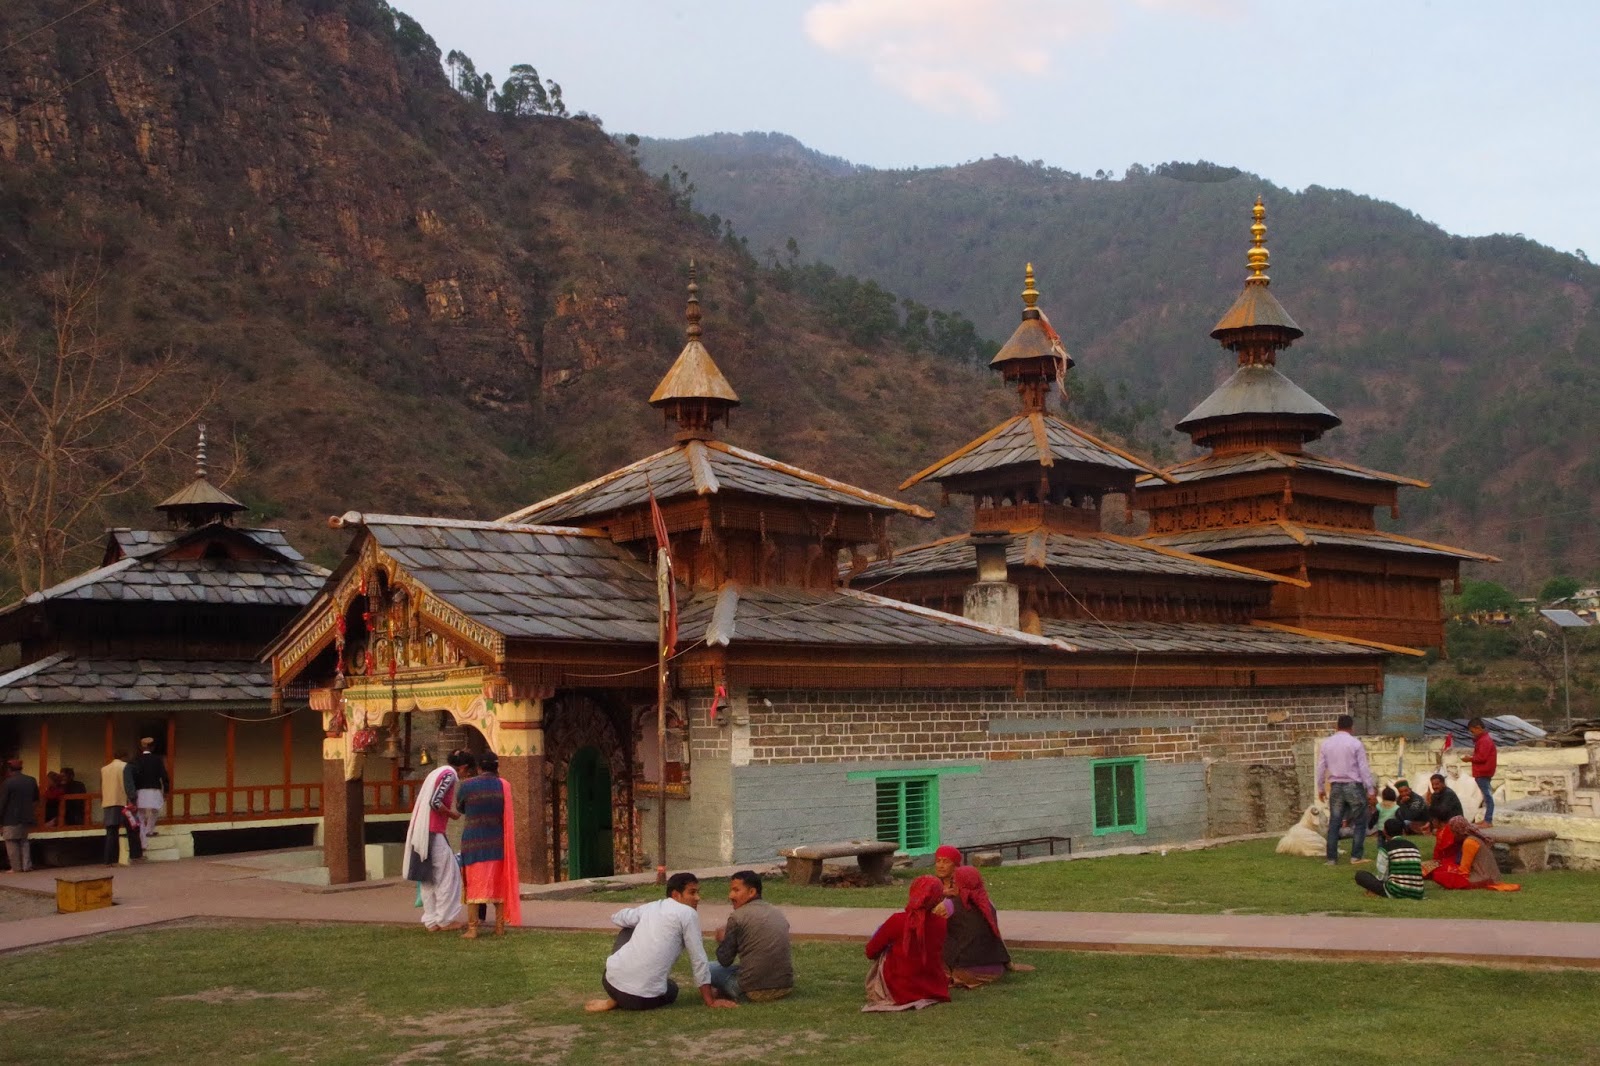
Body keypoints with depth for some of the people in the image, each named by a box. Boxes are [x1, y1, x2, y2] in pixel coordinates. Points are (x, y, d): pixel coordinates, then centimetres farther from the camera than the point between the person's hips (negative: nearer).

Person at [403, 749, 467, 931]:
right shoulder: (449, 775, -9)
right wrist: (452, 813, -5)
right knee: (447, 874, -1)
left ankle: (431, 920, 12)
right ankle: (446, 918, 2)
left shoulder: (436, 772, 18)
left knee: (429, 877, 10)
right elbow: (435, 802, -20)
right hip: (433, 833, -9)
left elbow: (421, 798, 16)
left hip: (421, 833, 9)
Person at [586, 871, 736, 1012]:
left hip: (612, 980, 5)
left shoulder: (651, 907, 16)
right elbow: (698, 959, 0)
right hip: (644, 997, -5)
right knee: (671, 989, 33)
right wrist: (710, 1000, 6)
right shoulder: (688, 913, -1)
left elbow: (616, 918, 35)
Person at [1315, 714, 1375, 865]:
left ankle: (1331, 858, 7)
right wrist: (1371, 791, -3)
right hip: (1353, 785, -4)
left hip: (1335, 787, 4)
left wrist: (1320, 788, 18)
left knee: (1334, 823, 7)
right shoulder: (1355, 743, -8)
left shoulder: (1326, 744, 5)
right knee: (1359, 822, 5)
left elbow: (1321, 768, 8)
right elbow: (1364, 768, -8)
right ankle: (1356, 857, 2)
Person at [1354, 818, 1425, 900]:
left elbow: (1382, 876, -4)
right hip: (1417, 895, 6)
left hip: (1396, 893, -6)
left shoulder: (1386, 847, -3)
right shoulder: (1413, 846, 14)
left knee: (1360, 874, 7)